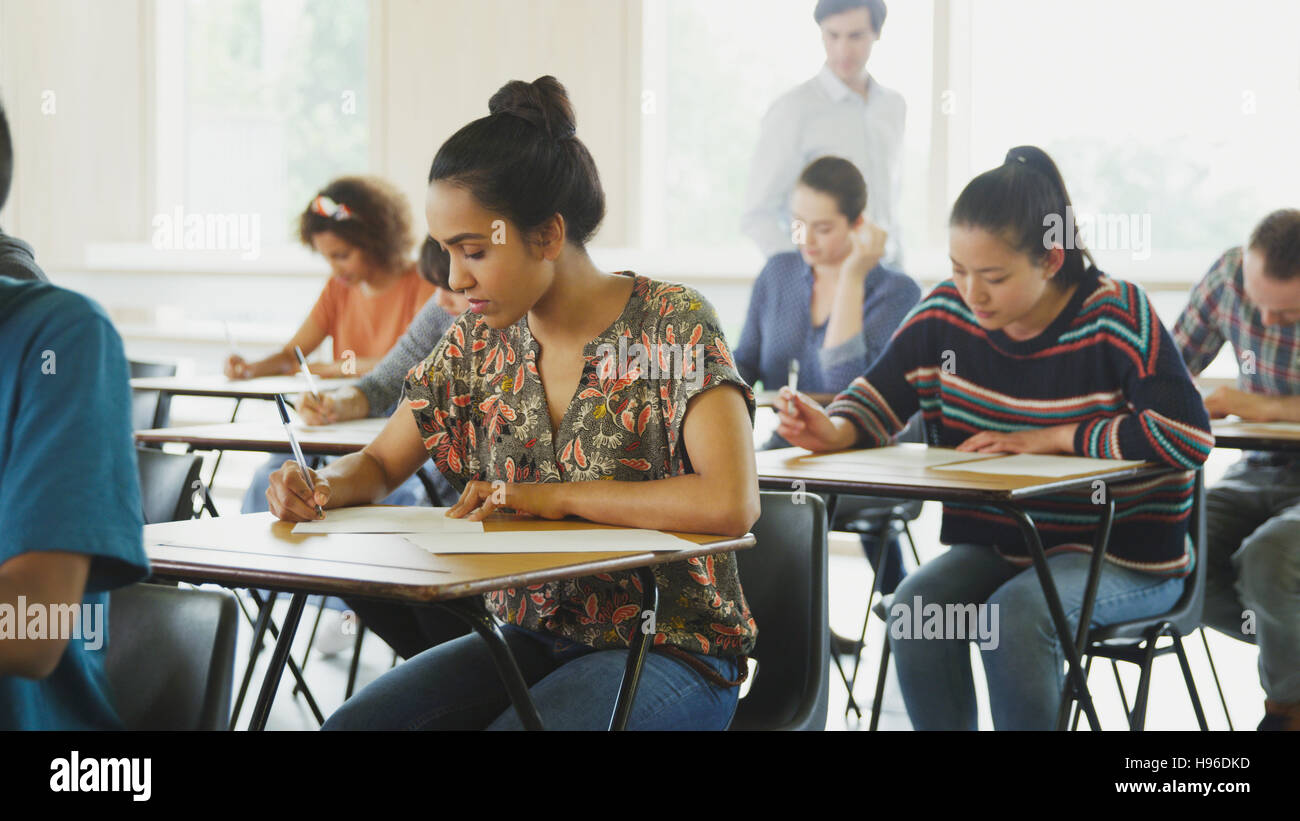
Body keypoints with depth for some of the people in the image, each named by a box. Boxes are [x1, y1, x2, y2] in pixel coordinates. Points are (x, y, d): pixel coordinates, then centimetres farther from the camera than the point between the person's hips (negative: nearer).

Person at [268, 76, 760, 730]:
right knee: (355, 722, -20)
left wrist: (559, 496, -20)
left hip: (667, 648, -5)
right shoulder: (479, 345, 5)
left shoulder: (673, 329, -12)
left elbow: (733, 502, -27)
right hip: (529, 636, 5)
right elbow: (379, 464, 17)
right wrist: (322, 488, -7)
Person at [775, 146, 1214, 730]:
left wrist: (1048, 439, -19)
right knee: (915, 607, -24)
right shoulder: (946, 314, -2)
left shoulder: (1117, 316, -16)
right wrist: (833, 430, -20)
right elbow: (877, 398, 5)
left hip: (1124, 555, -5)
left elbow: (1188, 437, -24)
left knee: (1014, 614, -33)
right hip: (993, 544, 5)